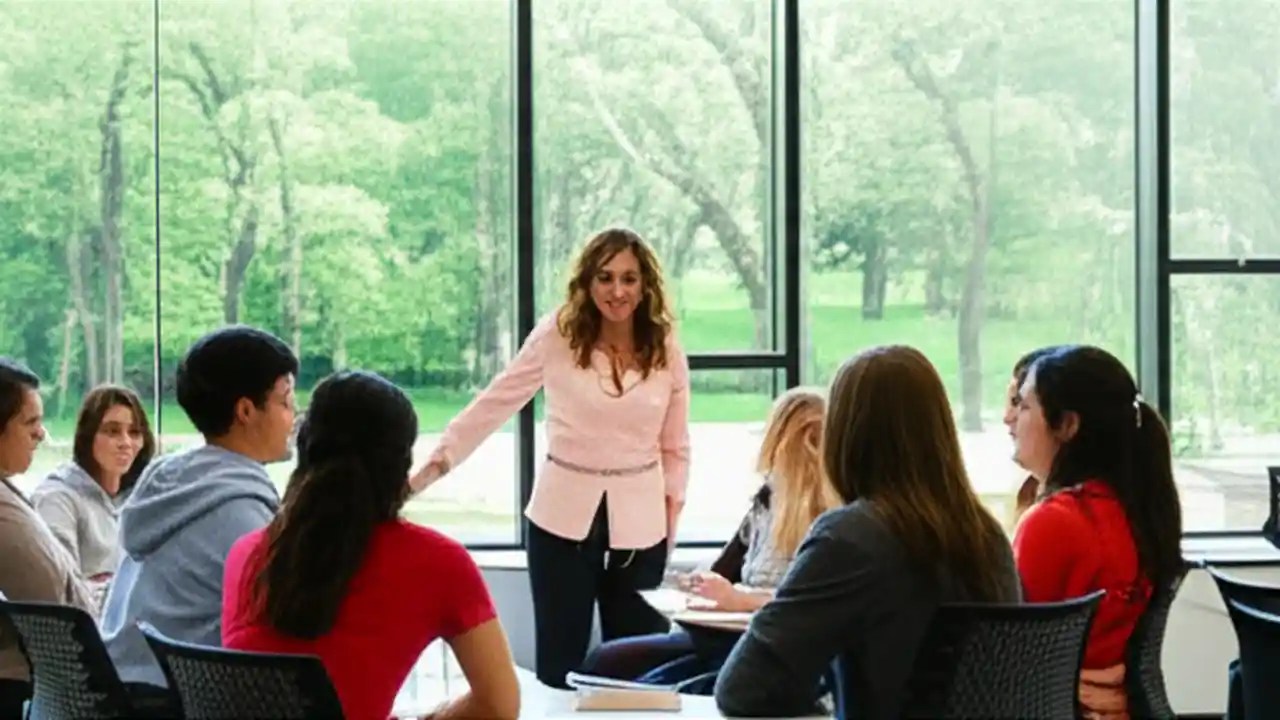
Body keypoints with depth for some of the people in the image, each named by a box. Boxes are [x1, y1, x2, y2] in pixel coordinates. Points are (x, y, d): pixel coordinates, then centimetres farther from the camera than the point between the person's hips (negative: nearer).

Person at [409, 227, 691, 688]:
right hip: (563, 517, -1)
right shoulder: (557, 335, -7)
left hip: (639, 523, 1)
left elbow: (675, 449, 6)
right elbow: (494, 404, -4)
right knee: (559, 667, 4)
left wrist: (669, 526, 4)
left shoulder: (666, 351, -1)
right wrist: (435, 464, -9)